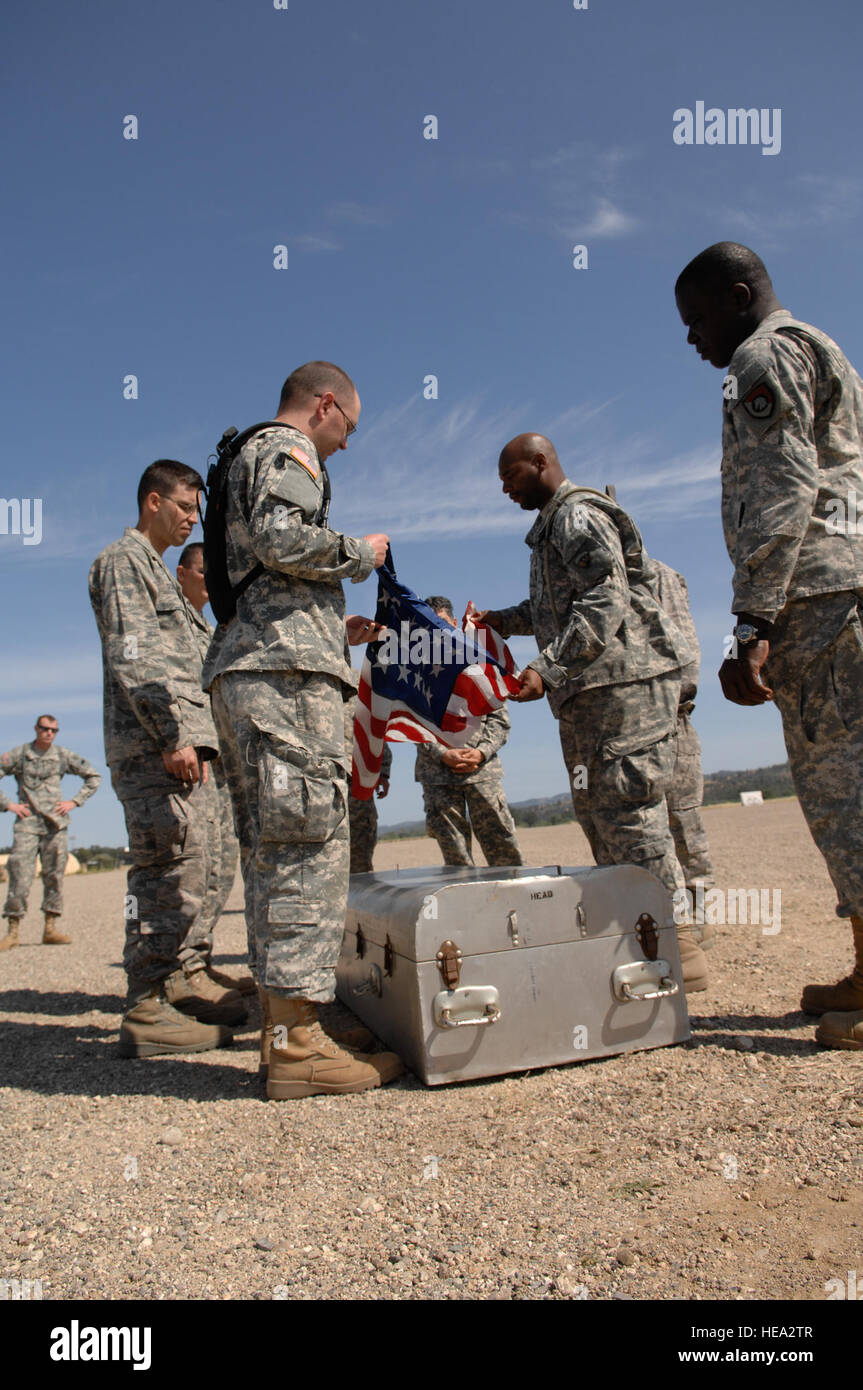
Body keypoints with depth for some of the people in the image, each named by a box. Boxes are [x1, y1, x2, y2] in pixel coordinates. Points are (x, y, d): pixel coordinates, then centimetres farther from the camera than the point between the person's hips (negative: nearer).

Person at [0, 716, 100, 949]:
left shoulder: (63, 756, 9)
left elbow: (93, 777, 15)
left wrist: (74, 802, 6)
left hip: (55, 824, 2)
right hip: (27, 823, -2)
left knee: (54, 875, 2)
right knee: (20, 876, -8)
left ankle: (50, 929, 8)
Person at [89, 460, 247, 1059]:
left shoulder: (158, 571, 28)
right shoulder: (124, 560, -2)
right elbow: (130, 657, -14)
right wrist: (170, 735, -20)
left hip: (177, 744, 10)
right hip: (152, 745, -10)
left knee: (186, 870, 13)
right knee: (172, 872, -12)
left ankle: (181, 977, 23)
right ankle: (147, 1010, -7)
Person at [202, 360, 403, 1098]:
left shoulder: (248, 457, 33)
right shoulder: (287, 450, 3)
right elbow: (280, 537, -17)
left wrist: (337, 627, 27)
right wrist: (359, 553, -1)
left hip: (241, 673, 10)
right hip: (287, 673, -10)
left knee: (272, 854, 7)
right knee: (306, 850, -13)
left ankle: (281, 1028, 10)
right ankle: (296, 1044, -12)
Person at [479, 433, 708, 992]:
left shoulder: (578, 515, -8)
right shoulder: (551, 524, 23)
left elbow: (607, 601, -19)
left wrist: (547, 669, -24)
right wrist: (501, 620, 21)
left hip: (623, 682, -10)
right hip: (589, 693, 10)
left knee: (628, 812, -10)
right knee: (595, 811, 10)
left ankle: (679, 946, -3)